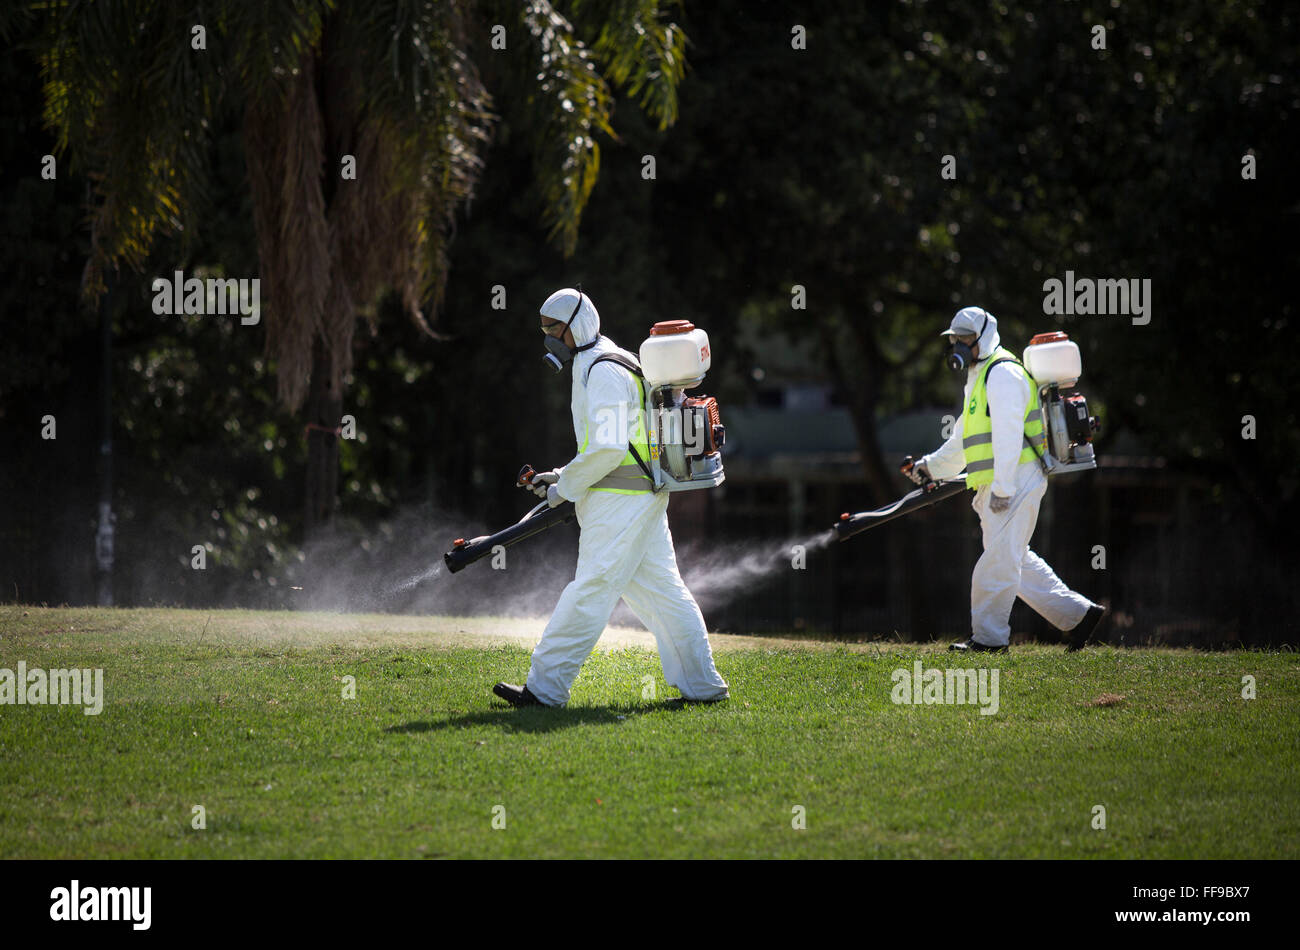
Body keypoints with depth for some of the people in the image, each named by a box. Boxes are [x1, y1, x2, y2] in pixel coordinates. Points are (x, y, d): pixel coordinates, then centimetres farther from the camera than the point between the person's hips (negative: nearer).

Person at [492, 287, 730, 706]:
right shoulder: (595, 367, 21)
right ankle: (702, 685, 10)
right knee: (661, 593, 9)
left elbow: (609, 449, -21)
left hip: (621, 499, -10)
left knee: (592, 590, -10)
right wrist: (561, 477, 16)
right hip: (643, 494, 10)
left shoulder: (604, 372, -13)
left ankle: (546, 687, -10)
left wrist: (565, 488, -11)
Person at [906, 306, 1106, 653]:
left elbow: (1008, 434, -19)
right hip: (999, 485, 11)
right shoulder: (979, 378, 24)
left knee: (1000, 557, -8)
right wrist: (929, 466, 24)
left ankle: (988, 636, -5)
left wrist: (1003, 488, -23)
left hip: (1016, 479, -11)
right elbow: (963, 442, 32)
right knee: (1016, 560, 11)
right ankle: (1078, 613, 14)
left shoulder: (1002, 373, -10)